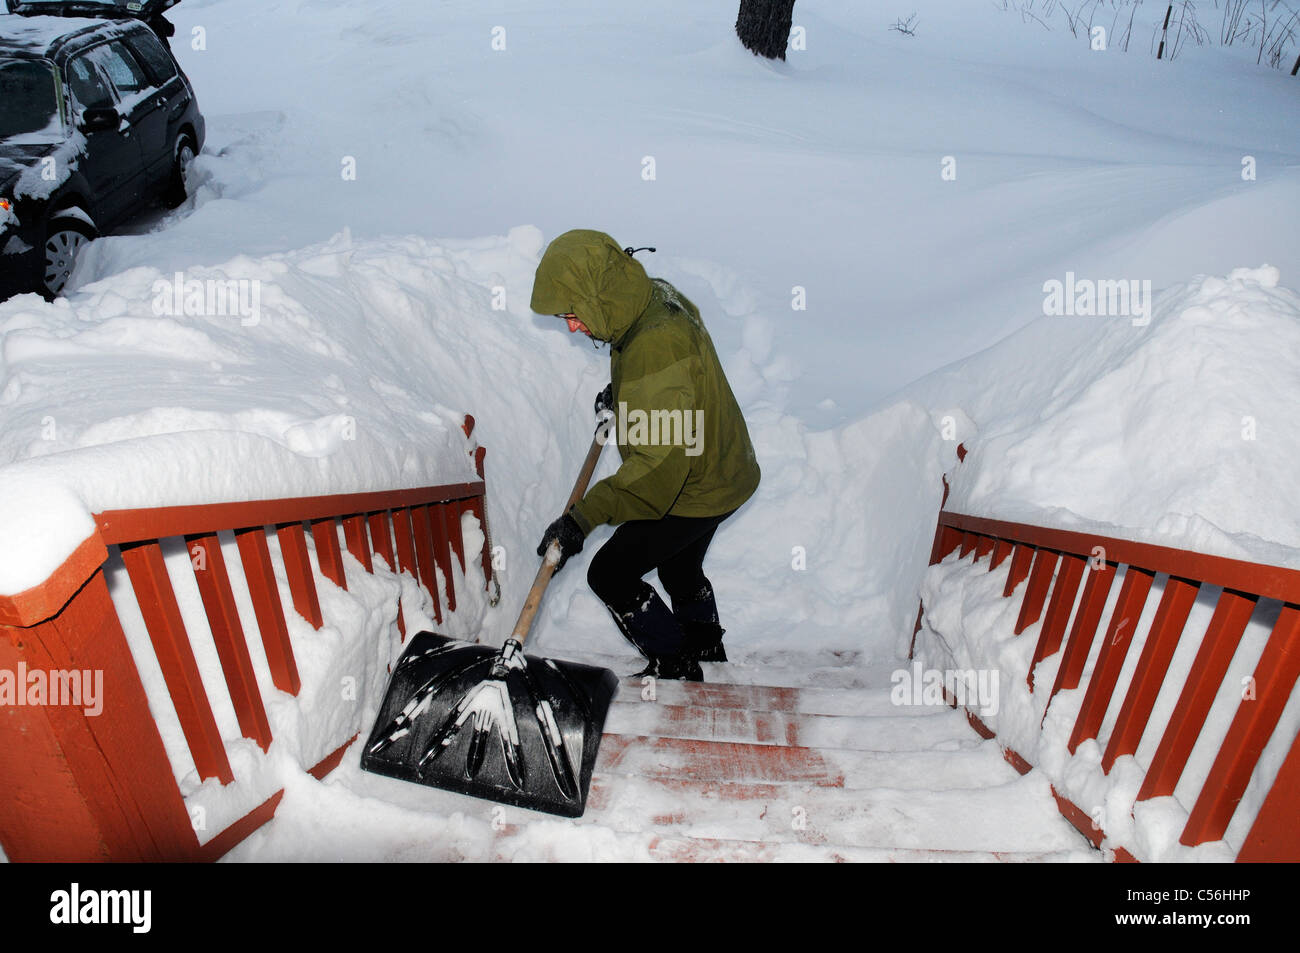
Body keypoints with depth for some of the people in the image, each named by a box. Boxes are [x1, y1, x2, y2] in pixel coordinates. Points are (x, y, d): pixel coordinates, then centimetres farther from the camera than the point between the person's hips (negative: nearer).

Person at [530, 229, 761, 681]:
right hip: (714, 472, 10)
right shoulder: (657, 297, -5)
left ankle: (674, 665, 17)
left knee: (610, 575, 0)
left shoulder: (655, 347, -36)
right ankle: (706, 649, 52)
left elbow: (658, 462, -40)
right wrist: (621, 392, 12)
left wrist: (583, 517, -41)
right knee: (680, 568, 28)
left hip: (695, 489, -10)